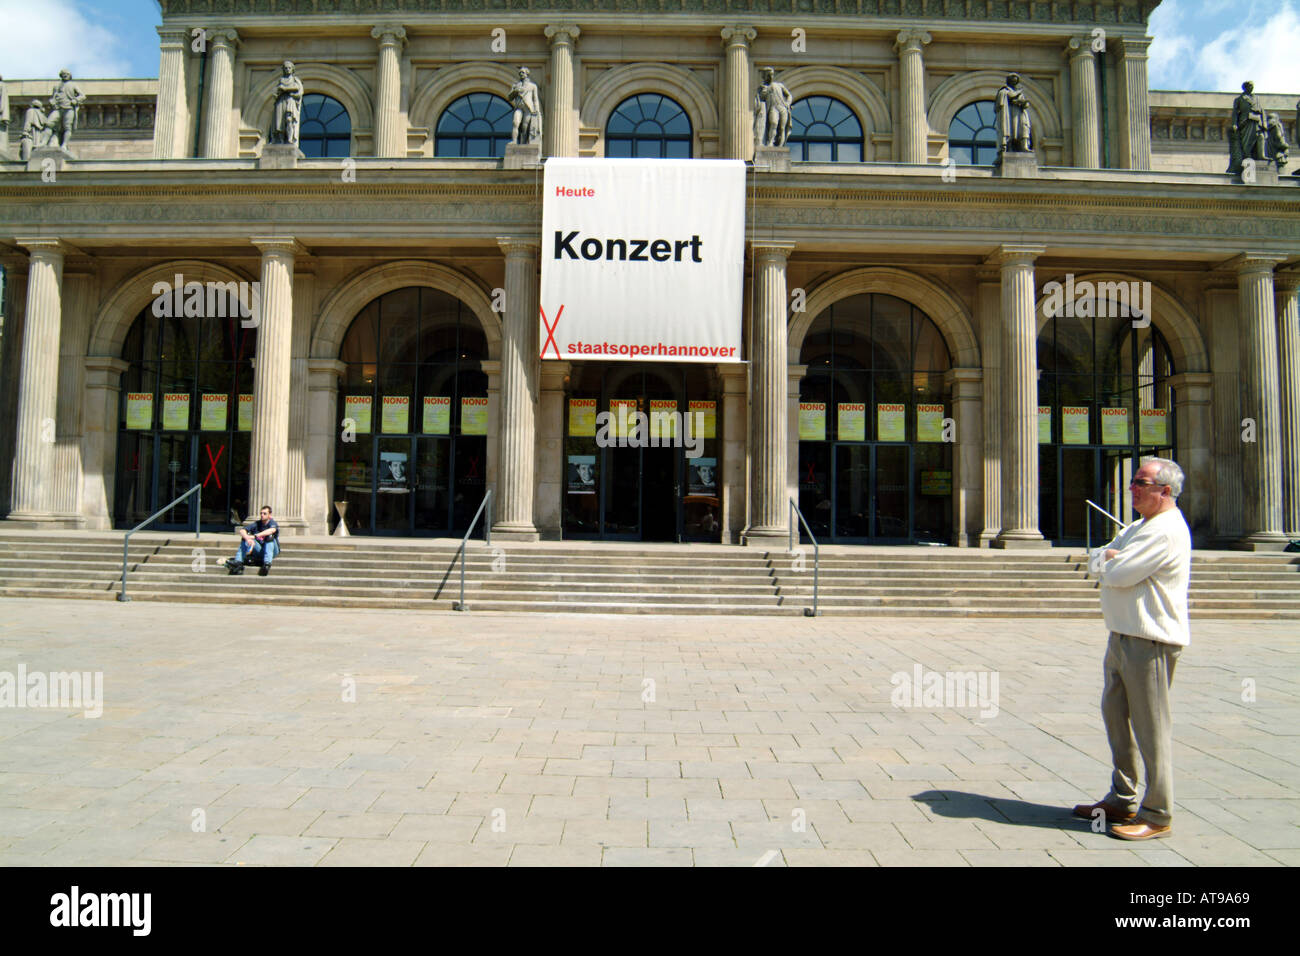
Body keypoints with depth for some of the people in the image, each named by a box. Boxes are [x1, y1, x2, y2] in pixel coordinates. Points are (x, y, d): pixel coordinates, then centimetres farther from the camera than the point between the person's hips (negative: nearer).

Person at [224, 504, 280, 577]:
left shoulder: (272, 523, -9)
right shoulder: (257, 524, 4)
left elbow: (272, 530, -35)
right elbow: (241, 531, -9)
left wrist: (255, 536, -40)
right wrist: (247, 538, -32)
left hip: (272, 550, -4)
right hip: (259, 550, 4)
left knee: (270, 536, -32)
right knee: (245, 538, -14)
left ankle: (267, 563, -46)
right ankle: (238, 561, -30)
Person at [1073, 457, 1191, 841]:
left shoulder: (1166, 532, -16)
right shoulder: (1140, 526, 18)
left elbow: (1117, 575, -21)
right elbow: (1101, 559, 18)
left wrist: (1111, 562, 0)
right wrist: (1113, 559, -3)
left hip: (1149, 642, -10)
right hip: (1123, 636, 10)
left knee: (1151, 728, -3)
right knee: (1116, 715, 16)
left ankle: (1157, 815, 8)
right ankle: (1121, 800, 28)